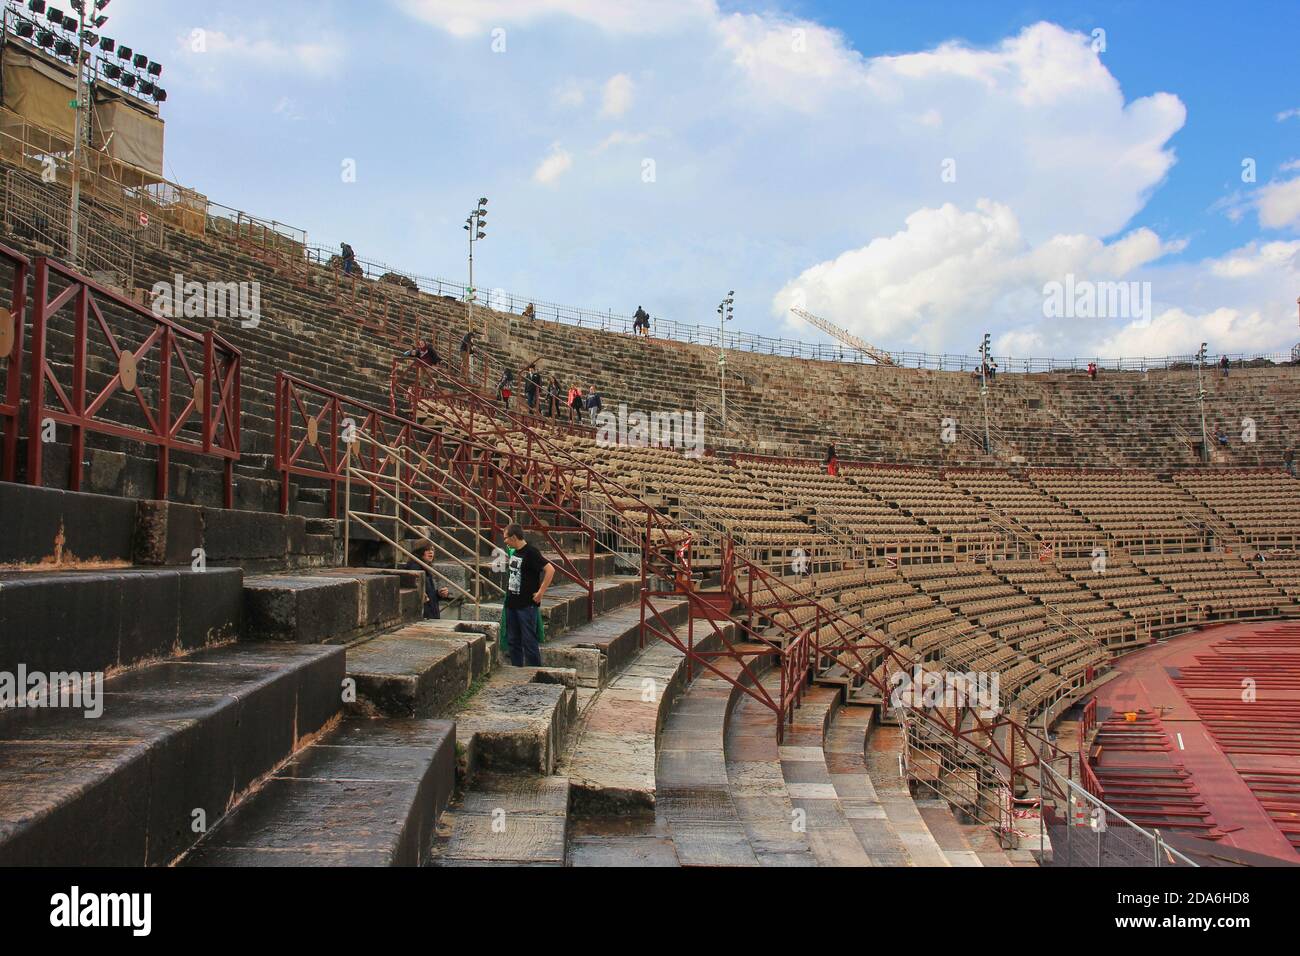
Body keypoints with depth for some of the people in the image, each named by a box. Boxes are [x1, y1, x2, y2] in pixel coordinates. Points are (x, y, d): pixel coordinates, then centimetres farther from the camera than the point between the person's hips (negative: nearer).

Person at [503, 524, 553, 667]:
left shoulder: (530, 552, -16)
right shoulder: (514, 552, 10)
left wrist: (541, 592, -20)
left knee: (529, 641, -4)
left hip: (527, 605, -9)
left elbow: (550, 570, -23)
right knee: (513, 640, 14)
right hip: (511, 603, 9)